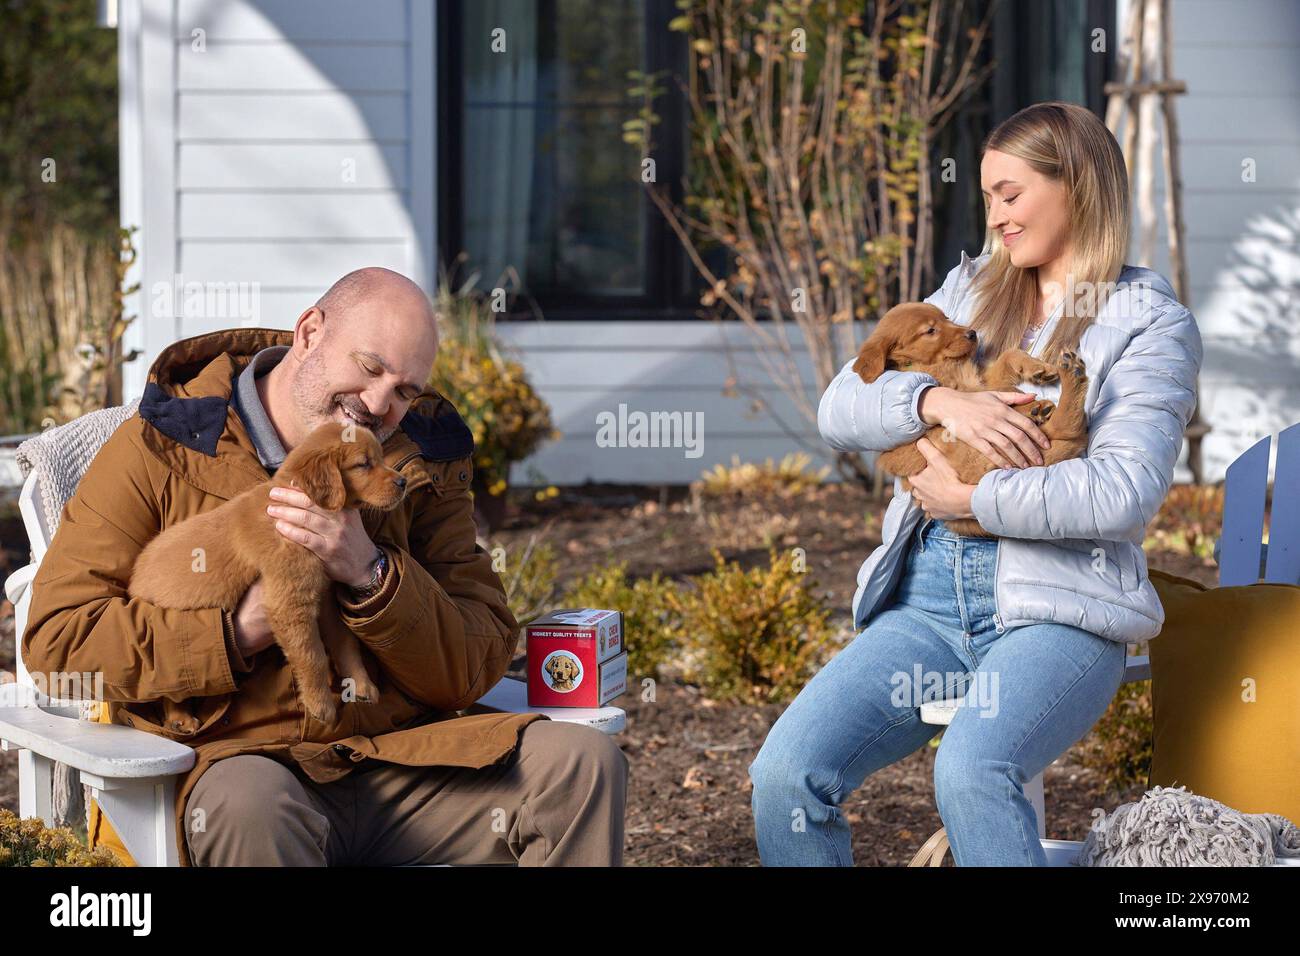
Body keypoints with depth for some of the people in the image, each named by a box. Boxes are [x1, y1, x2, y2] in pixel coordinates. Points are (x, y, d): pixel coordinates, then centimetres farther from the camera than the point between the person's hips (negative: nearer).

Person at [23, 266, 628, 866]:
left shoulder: (419, 466, 13)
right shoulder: (160, 449, 3)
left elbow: (475, 670, 4)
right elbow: (56, 636, -4)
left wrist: (372, 575, -13)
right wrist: (239, 632, -12)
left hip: (398, 760, 4)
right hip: (230, 766, -4)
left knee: (583, 763, -16)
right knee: (249, 805, -40)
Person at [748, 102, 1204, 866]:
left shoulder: (1151, 323, 3)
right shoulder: (971, 292, 19)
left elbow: (1127, 491, -13)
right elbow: (841, 409, 9)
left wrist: (970, 497, -10)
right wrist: (937, 400, -10)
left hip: (1058, 607, -5)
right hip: (929, 594, 5)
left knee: (971, 772, -35)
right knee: (785, 770, -18)